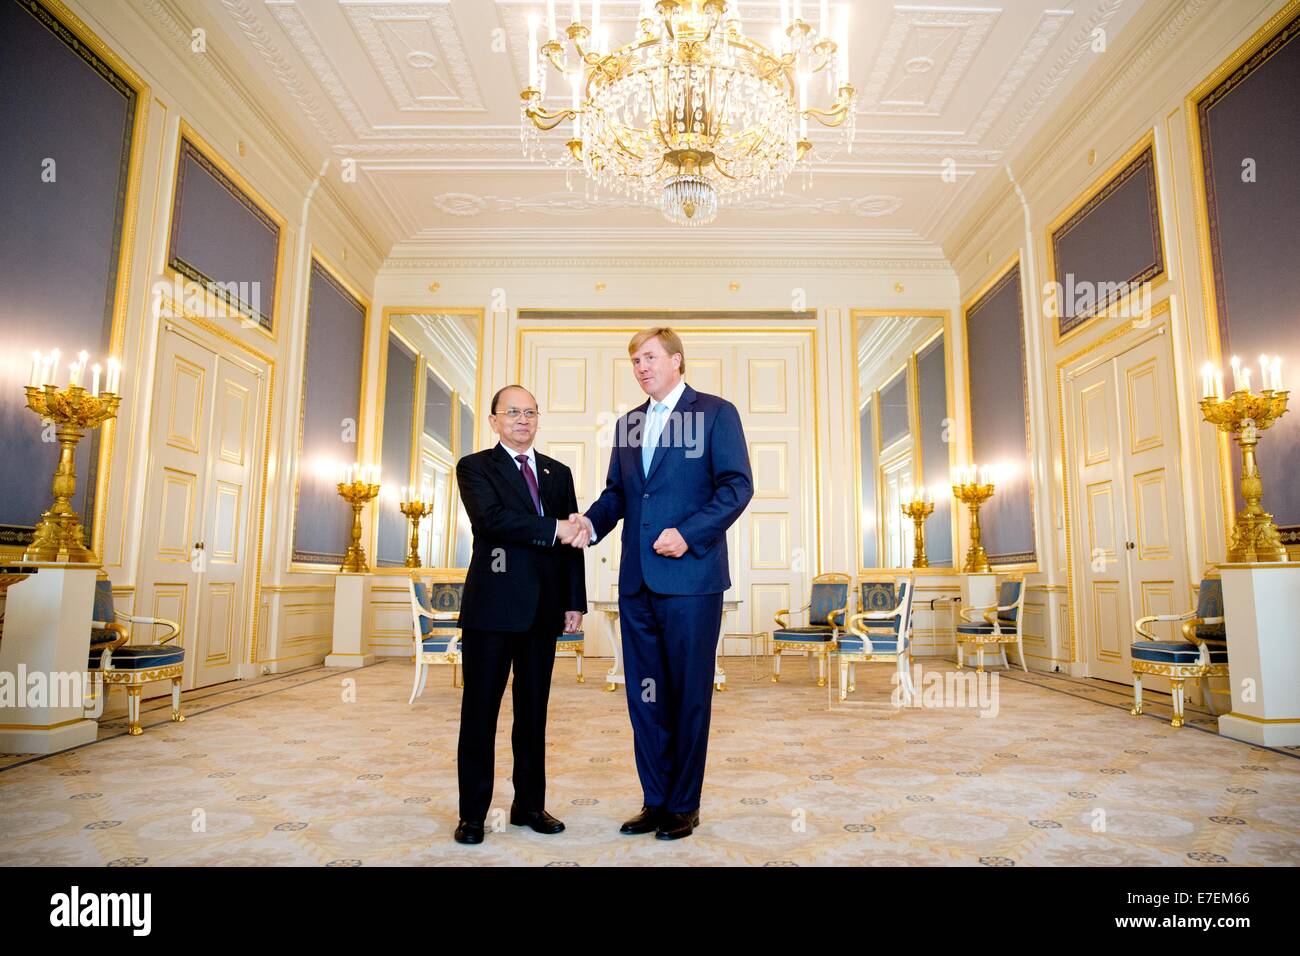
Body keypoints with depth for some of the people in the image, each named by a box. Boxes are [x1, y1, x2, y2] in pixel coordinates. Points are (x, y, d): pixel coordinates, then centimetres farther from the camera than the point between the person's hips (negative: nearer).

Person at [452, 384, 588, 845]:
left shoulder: (558, 473, 15)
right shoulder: (475, 467, 2)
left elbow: (571, 540, 11)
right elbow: (490, 517, -17)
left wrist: (575, 601, 4)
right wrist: (553, 529, -18)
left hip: (543, 610, 4)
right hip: (492, 607, -4)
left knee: (533, 712, 12)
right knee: (480, 711, 4)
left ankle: (530, 804, 25)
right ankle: (473, 813, 16)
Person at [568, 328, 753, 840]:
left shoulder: (715, 412, 0)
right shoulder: (627, 423, 17)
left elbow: (737, 485, -7)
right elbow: (616, 491, 16)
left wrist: (689, 533, -17)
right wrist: (591, 522, -4)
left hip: (689, 577, -5)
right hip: (637, 581, 6)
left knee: (689, 693, 5)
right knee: (644, 694, 11)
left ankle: (683, 805, 20)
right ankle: (655, 800, 25)